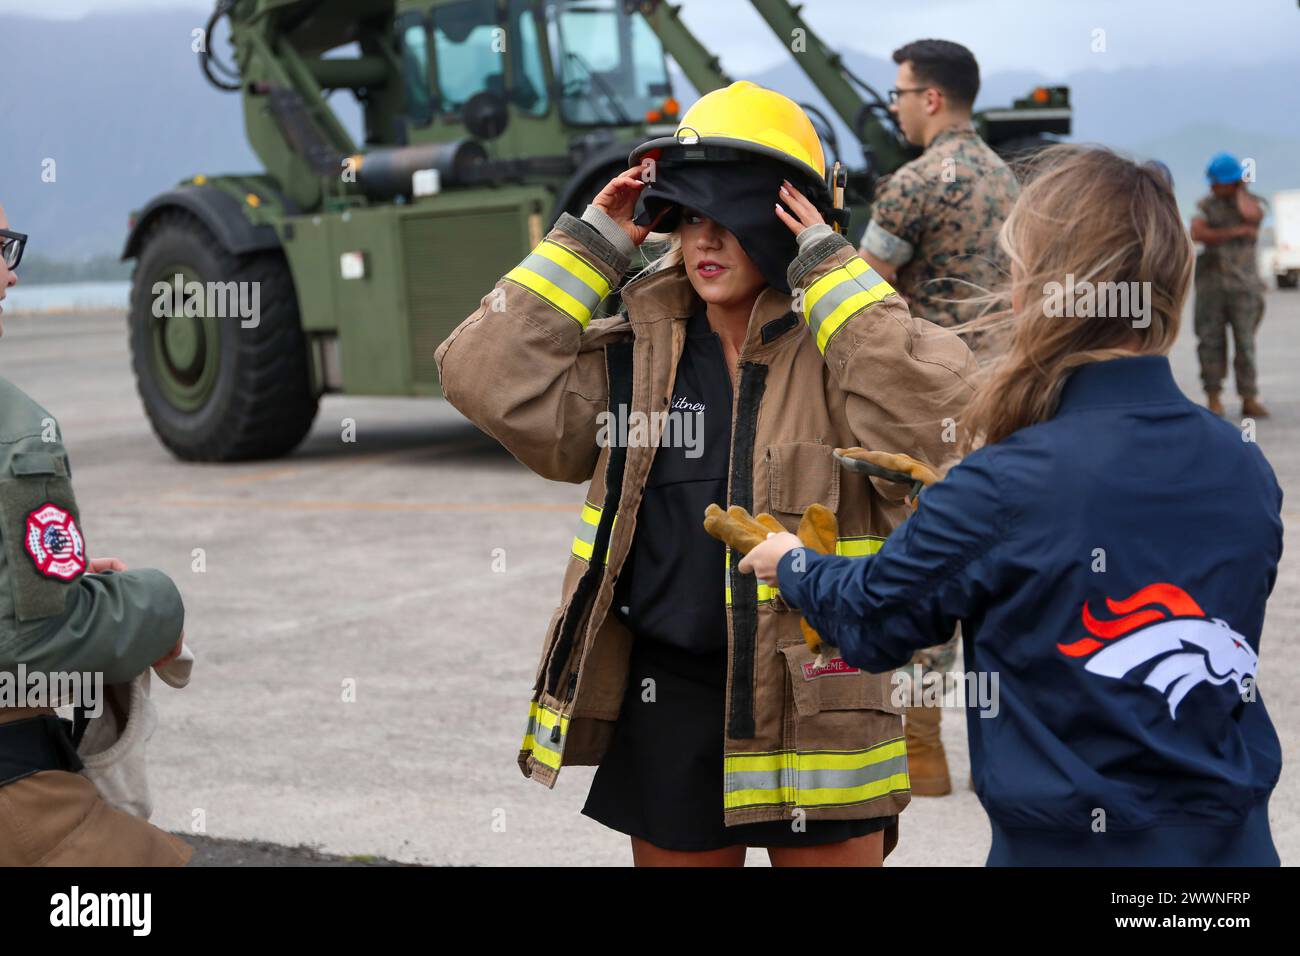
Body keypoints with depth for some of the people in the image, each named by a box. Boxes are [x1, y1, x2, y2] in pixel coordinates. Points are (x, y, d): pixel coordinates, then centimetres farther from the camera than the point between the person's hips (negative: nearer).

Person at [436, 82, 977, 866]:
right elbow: (490, 381, -4)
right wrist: (590, 244, -3)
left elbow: (938, 418, -26)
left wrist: (833, 271, -20)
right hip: (667, 706, 4)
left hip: (814, 706, -4)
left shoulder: (843, 348, -7)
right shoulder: (637, 355, 5)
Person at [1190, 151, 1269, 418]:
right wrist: (1236, 232, -13)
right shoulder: (1206, 205, 7)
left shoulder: (1253, 202, 4)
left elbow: (1250, 214, -20)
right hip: (1211, 283, 1)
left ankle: (1249, 399, 0)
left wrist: (1241, 190, -4)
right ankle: (1213, 398, 6)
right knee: (1211, 341, -1)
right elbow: (1197, 233, -10)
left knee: (1245, 342, -3)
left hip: (1244, 283, -1)